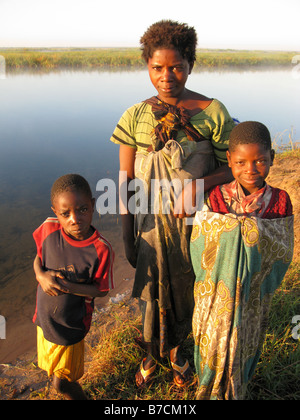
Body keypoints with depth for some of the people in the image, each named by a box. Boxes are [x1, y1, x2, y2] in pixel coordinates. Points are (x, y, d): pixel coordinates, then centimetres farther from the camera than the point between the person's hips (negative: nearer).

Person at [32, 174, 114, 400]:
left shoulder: (101, 249, -28)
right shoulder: (48, 229, -17)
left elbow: (101, 289, -16)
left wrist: (67, 286, -29)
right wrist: (40, 275, -18)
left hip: (71, 326, -5)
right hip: (44, 318, 5)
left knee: (61, 383, 14)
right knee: (52, 369, 27)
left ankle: (80, 396, 44)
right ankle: (73, 389, 57)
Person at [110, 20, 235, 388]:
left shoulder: (213, 112, -9)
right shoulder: (135, 117, -6)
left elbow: (233, 167, -6)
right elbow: (126, 181, -3)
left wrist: (197, 184, -27)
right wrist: (127, 237, -2)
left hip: (196, 222, 0)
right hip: (152, 223, 1)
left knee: (187, 289, 18)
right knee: (152, 291, 17)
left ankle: (177, 350, 50)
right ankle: (151, 354, 48)